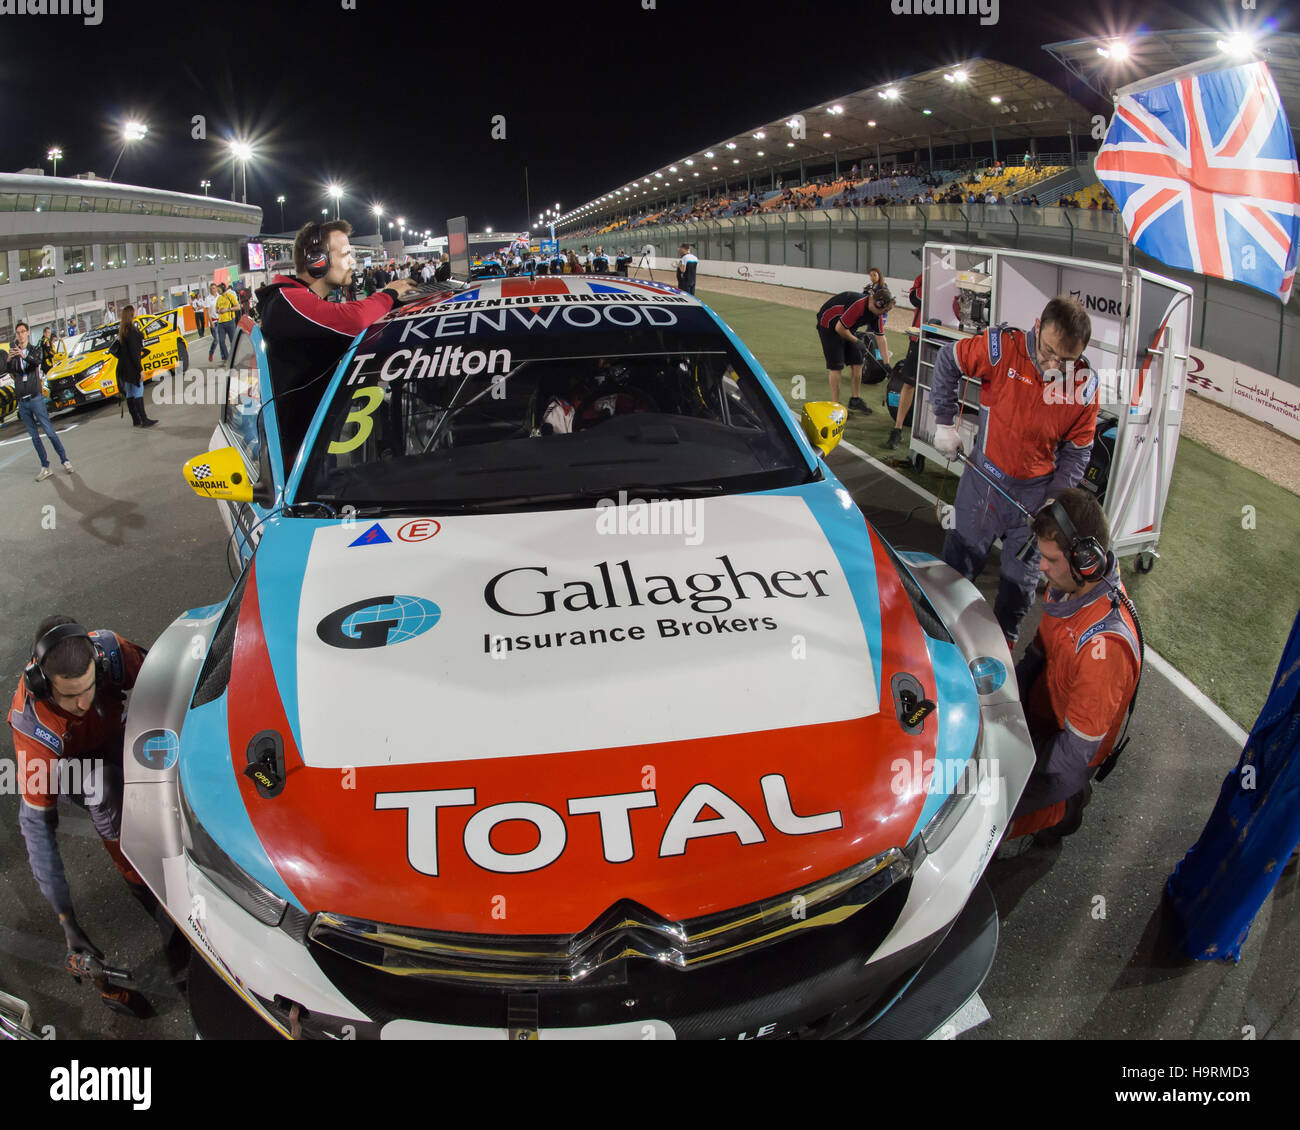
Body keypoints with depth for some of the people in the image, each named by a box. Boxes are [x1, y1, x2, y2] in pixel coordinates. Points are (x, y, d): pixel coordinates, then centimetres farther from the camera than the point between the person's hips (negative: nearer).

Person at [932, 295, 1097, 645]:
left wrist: (1055, 500, -9)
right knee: (960, 558, 13)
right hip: (985, 477, -1)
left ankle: (1004, 638, 37)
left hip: (1036, 490, 1)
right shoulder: (1001, 348, -21)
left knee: (1021, 577, 14)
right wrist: (945, 422, -3)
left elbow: (1076, 451, -2)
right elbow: (947, 361, -4)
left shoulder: (1084, 387, -15)